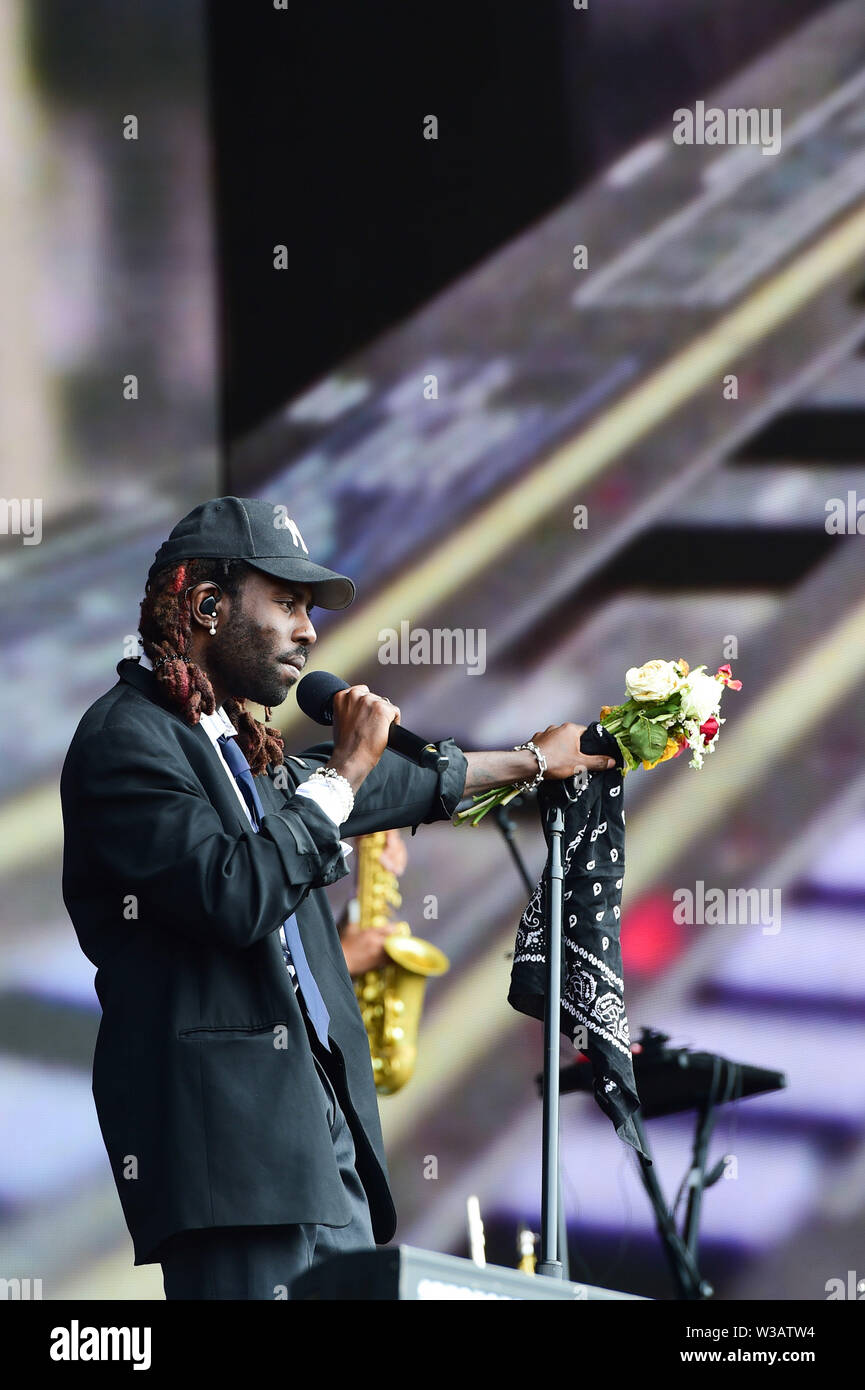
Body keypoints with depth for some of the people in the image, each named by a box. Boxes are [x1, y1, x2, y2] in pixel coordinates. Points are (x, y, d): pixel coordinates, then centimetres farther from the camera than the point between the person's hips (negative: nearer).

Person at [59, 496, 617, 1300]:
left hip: (320, 1123, 10)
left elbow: (393, 786, 40)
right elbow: (240, 894, -19)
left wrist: (530, 761, 52)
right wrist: (341, 774, -7)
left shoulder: (242, 748, 22)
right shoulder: (125, 739, -7)